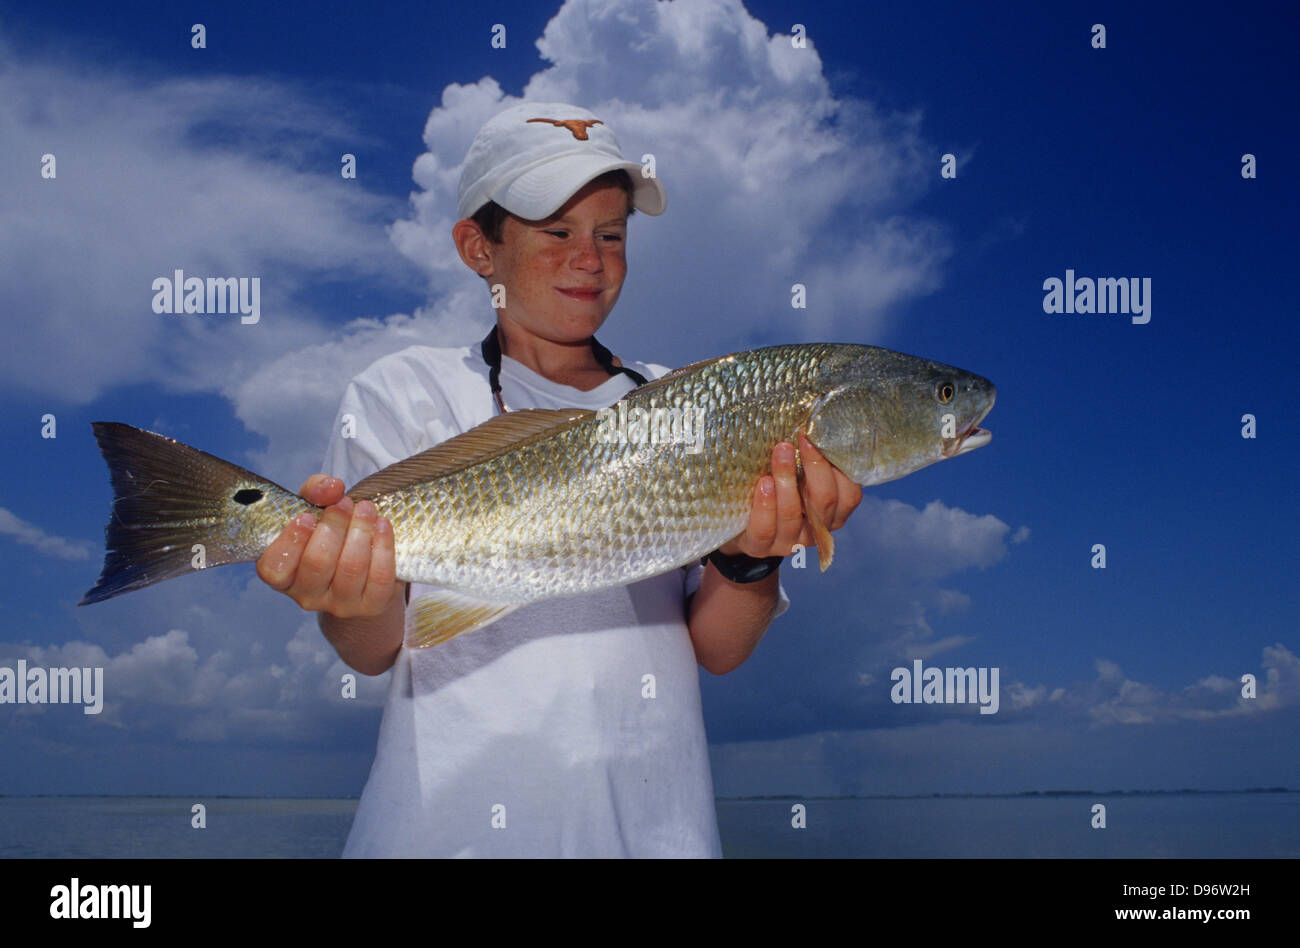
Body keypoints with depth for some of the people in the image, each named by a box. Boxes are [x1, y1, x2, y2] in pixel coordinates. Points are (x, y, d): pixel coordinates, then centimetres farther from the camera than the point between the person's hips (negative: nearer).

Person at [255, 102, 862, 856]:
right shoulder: (407, 393, 0)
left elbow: (718, 651, 0)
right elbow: (375, 652, -6)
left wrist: (752, 559, -19)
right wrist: (360, 601, -27)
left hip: (652, 819, 2)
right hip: (457, 815, -2)